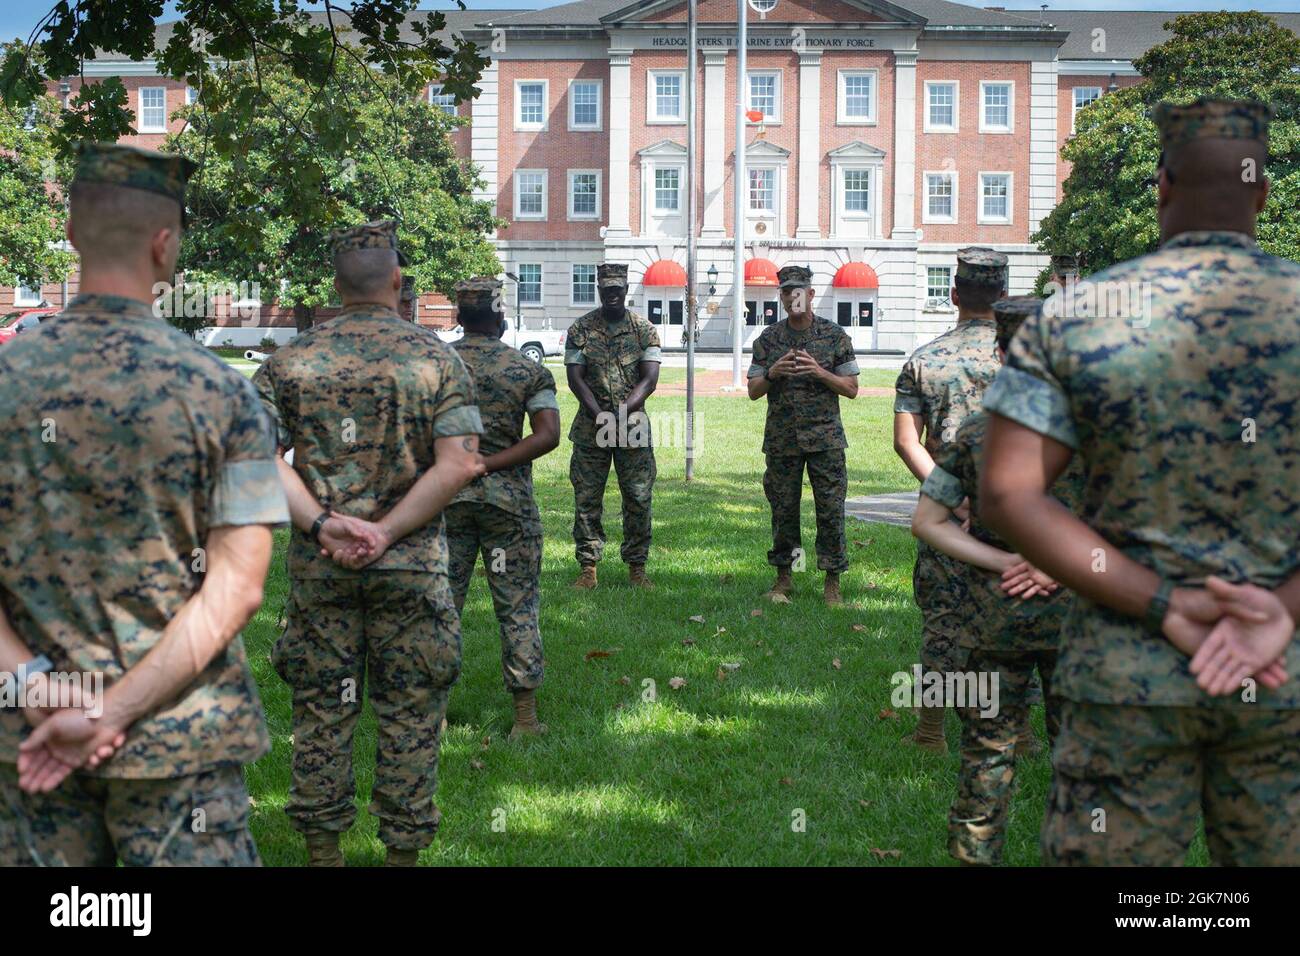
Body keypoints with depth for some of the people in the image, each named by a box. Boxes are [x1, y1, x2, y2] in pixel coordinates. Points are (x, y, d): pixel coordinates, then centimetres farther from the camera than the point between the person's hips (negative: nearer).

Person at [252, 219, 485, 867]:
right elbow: (456, 465, -13)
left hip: (318, 565, 2)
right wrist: (388, 533, -12)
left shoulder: (291, 360, 2)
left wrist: (322, 523, -12)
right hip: (412, 566, -1)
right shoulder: (437, 359, -3)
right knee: (409, 713, 9)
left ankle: (322, 846, 22)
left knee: (321, 704, 12)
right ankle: (403, 847, 16)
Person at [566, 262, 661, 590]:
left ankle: (637, 566, 12)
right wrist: (599, 415, -17)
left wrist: (621, 414, -18)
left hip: (634, 428, 0)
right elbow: (575, 378, -4)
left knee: (638, 498, 1)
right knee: (586, 499, 1)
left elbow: (649, 380, -5)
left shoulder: (644, 330, 2)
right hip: (590, 427, 0)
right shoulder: (581, 329, 3)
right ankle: (587, 567, 9)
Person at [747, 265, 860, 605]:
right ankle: (783, 577, 18)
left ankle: (832, 582, 4)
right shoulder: (768, 338, 7)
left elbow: (851, 388, 2)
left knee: (831, 510, -3)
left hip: (825, 438, -2)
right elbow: (753, 391, 8)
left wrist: (819, 372, -14)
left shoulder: (834, 335, 3)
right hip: (781, 440, 2)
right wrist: (772, 373, -12)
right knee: (783, 510, 6)